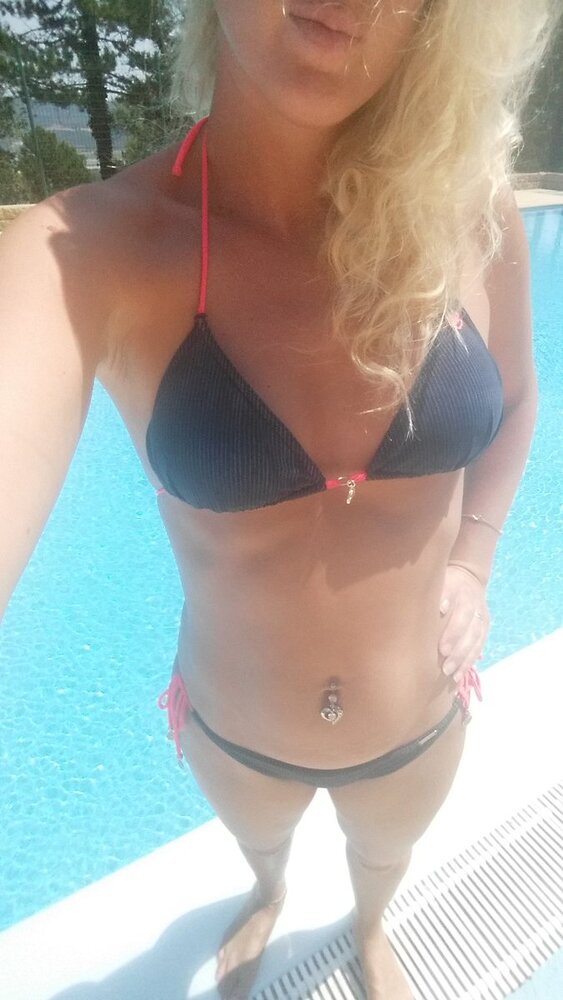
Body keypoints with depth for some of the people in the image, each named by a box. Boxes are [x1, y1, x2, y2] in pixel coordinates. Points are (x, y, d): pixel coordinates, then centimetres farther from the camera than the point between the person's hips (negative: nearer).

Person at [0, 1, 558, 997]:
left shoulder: (466, 217, -16)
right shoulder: (91, 248, -25)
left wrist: (472, 559, -8)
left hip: (422, 721, 2)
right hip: (235, 730, -1)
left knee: (384, 856, 37)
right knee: (259, 842, 37)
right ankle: (268, 895, 80)